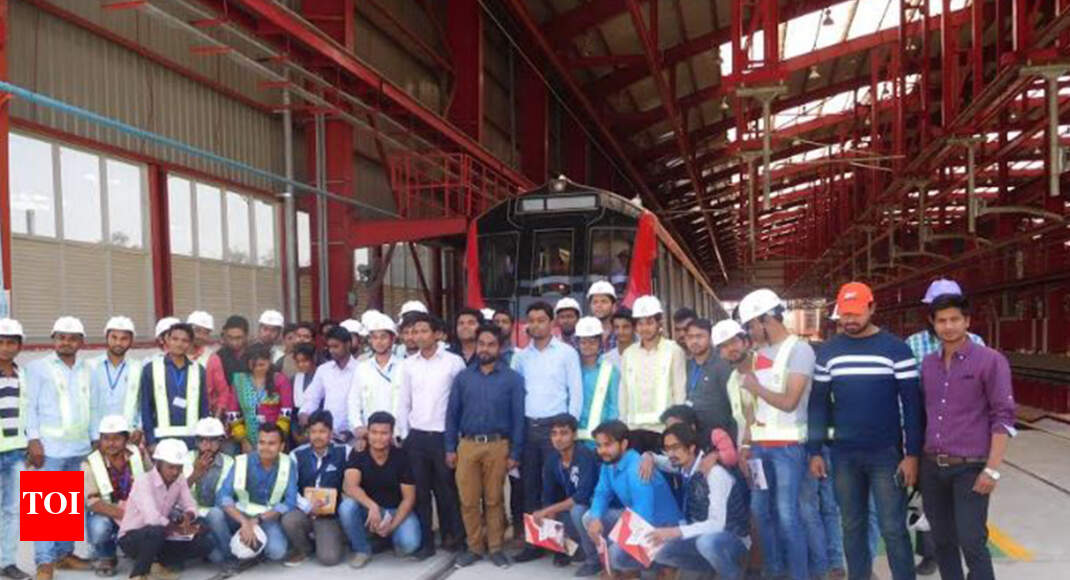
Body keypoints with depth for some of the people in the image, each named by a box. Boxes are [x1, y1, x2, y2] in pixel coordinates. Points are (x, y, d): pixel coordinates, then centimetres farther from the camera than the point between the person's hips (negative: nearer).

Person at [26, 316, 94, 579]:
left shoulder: (86, 369, 13)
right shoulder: (38, 367, 2)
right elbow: (30, 405, -2)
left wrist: (94, 438, 11)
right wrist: (33, 440, -10)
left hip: (79, 446, 4)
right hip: (50, 446, -4)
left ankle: (65, 553, 21)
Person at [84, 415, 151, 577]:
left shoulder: (138, 455, -4)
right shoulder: (90, 464, -11)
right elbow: (93, 502, -19)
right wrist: (121, 514, -34)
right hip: (105, 513, -2)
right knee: (99, 528, -35)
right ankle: (106, 558, 2)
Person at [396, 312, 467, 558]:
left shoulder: (454, 362, -4)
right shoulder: (408, 364, 6)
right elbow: (403, 402, 10)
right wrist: (404, 434, 5)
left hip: (443, 435, -3)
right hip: (416, 436, 3)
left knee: (446, 489, 5)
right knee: (420, 491, 7)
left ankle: (452, 536, 21)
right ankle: (425, 542, 16)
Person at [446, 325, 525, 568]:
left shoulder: (512, 378, 1)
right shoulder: (463, 377, 8)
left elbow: (517, 417, 0)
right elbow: (452, 413, 9)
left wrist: (514, 453, -4)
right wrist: (450, 448, 3)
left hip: (498, 446, -2)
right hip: (467, 445, 2)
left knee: (494, 500, 6)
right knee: (468, 500, 4)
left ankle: (495, 547, 18)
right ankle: (475, 546, 18)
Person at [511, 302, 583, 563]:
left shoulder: (567, 353, 0)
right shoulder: (520, 356, 10)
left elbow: (576, 392, -3)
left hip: (554, 425, -4)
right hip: (527, 426, 4)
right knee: (529, 485, 7)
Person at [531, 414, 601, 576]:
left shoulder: (585, 455, -25)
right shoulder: (552, 460, -5)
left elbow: (582, 496, -33)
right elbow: (548, 496, -1)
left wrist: (549, 511, -30)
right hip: (573, 509, 7)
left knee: (577, 510, -35)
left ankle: (594, 559, -13)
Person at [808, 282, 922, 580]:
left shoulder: (896, 348, -5)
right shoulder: (828, 352, 4)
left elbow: (912, 404, -5)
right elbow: (818, 404, 8)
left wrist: (912, 454, -9)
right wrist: (814, 451, 5)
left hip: (886, 454, -3)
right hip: (843, 455, 3)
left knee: (893, 529, 1)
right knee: (852, 526, 12)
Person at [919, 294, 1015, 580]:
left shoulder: (990, 361, -7)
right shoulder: (928, 364, 9)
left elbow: (1003, 417, -9)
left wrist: (992, 469, -14)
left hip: (970, 468, -5)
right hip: (932, 467, 5)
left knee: (972, 543, -6)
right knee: (943, 540, 12)